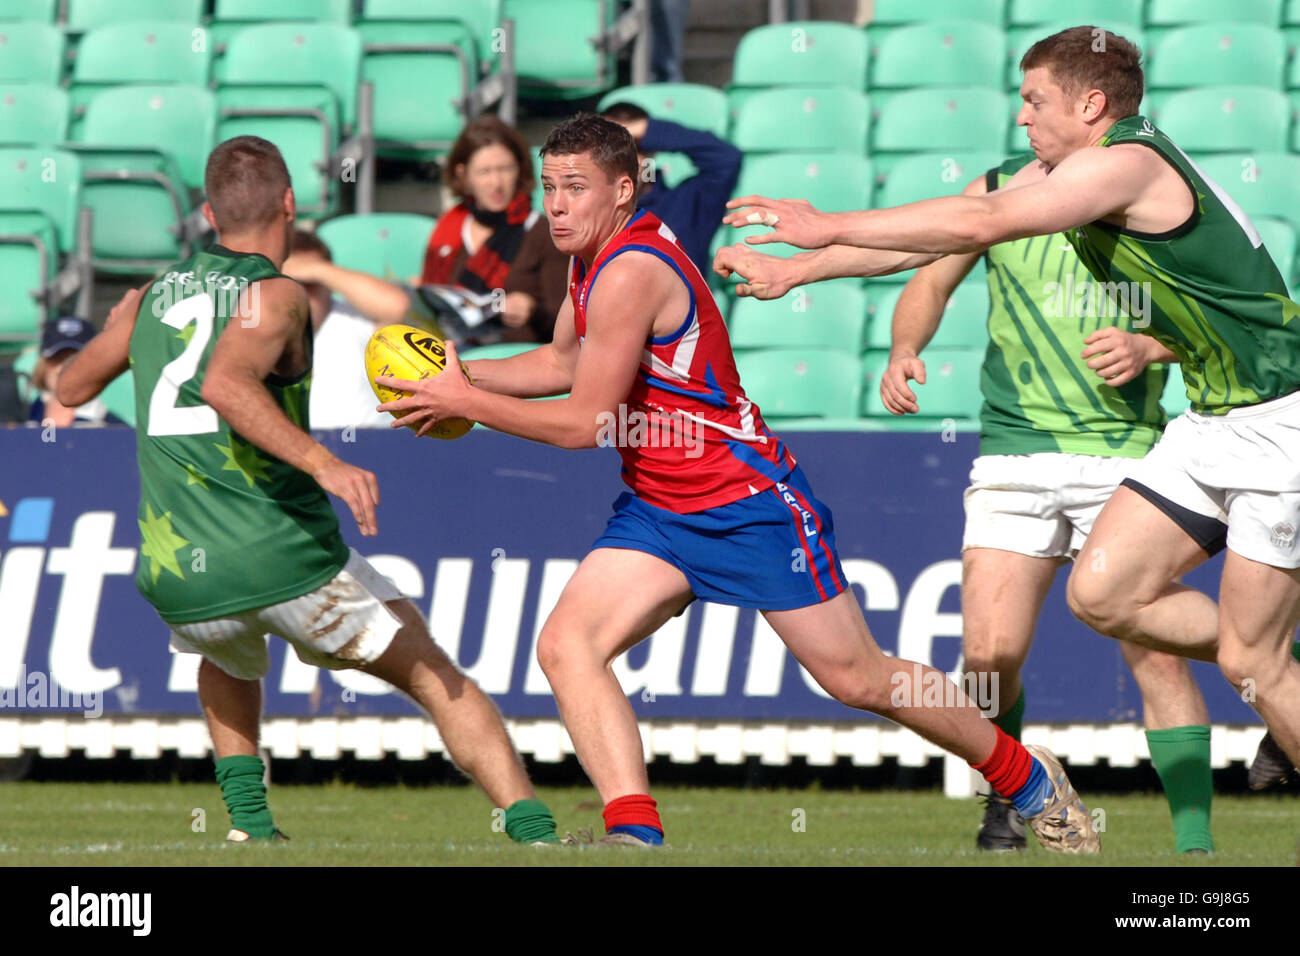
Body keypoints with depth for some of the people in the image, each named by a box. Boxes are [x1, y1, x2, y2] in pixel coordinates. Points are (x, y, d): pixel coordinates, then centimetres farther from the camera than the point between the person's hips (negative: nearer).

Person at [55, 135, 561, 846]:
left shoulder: (153, 297, 12)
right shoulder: (275, 296, -5)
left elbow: (70, 388, 28)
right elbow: (224, 384, -26)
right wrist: (321, 462, -32)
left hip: (178, 578, 5)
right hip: (285, 560, -5)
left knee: (229, 665, 39)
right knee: (434, 676, 10)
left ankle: (249, 821, 23)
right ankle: (532, 831, 0)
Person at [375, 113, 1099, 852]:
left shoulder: (631, 272, -23)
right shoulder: (596, 256, 6)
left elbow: (585, 422, -22)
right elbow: (562, 363, 22)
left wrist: (464, 403, -14)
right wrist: (460, 375, 9)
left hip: (751, 503, -9)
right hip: (658, 509, 9)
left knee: (859, 679, 0)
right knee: (566, 646, -13)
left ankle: (1030, 781, 20)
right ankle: (636, 834, -21)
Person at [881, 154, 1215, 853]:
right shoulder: (999, 191, 7)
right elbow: (932, 281, 18)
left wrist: (1148, 347, -15)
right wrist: (904, 352, -1)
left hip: (1124, 450, -2)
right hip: (1014, 450, 2)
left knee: (1157, 651, -12)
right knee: (990, 651, -8)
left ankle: (1194, 841, -5)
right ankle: (1006, 796, 20)